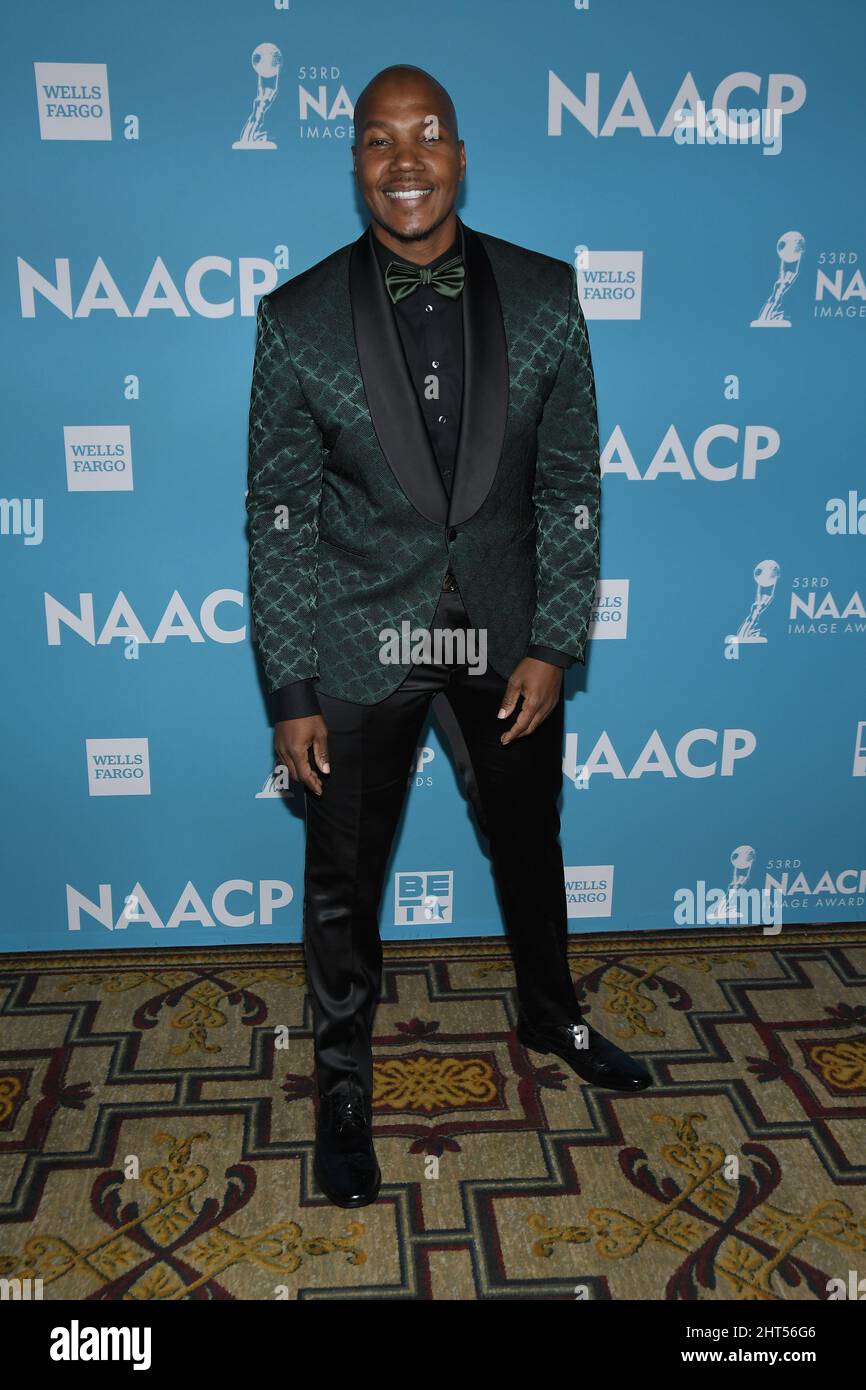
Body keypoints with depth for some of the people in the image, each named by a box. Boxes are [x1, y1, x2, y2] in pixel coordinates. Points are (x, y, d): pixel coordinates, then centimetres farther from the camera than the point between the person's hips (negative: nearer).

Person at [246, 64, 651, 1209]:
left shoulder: (545, 297, -6)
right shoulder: (298, 319, -10)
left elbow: (570, 484, -1)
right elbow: (280, 515, -6)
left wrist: (554, 646, -6)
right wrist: (291, 692, -7)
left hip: (509, 631, 2)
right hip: (360, 641, -1)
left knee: (531, 843, 21)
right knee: (343, 878, 10)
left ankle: (550, 1015, 50)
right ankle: (343, 1085, 35)